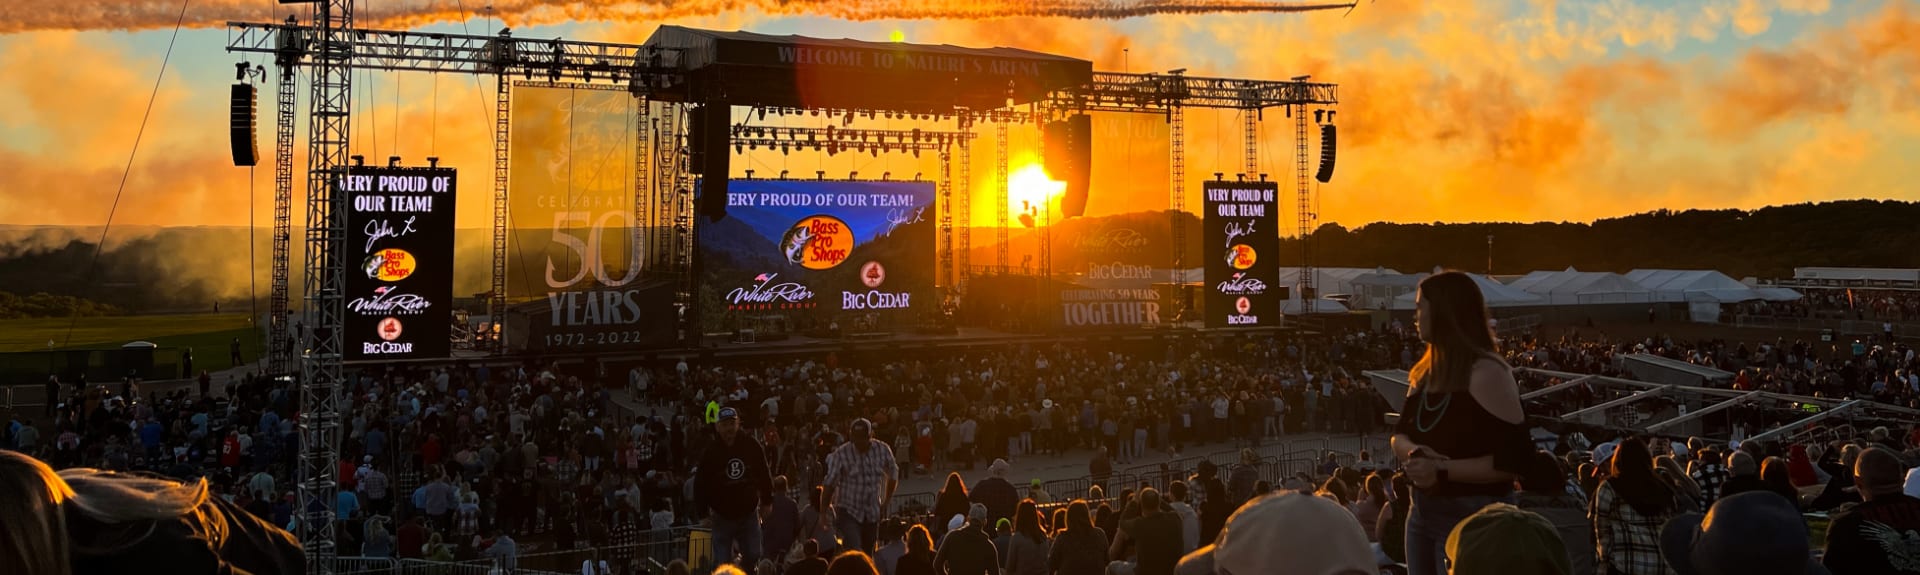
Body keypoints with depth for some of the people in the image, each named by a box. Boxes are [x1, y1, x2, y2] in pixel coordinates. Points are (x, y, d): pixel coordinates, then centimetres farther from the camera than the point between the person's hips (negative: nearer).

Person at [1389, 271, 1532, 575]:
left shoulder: (1486, 373, -16)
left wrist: (1443, 470, -22)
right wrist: (1414, 453, -10)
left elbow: (1514, 457, -21)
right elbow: (1400, 435, 13)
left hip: (1475, 517, -8)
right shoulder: (1426, 373, 10)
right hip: (1422, 512, 8)